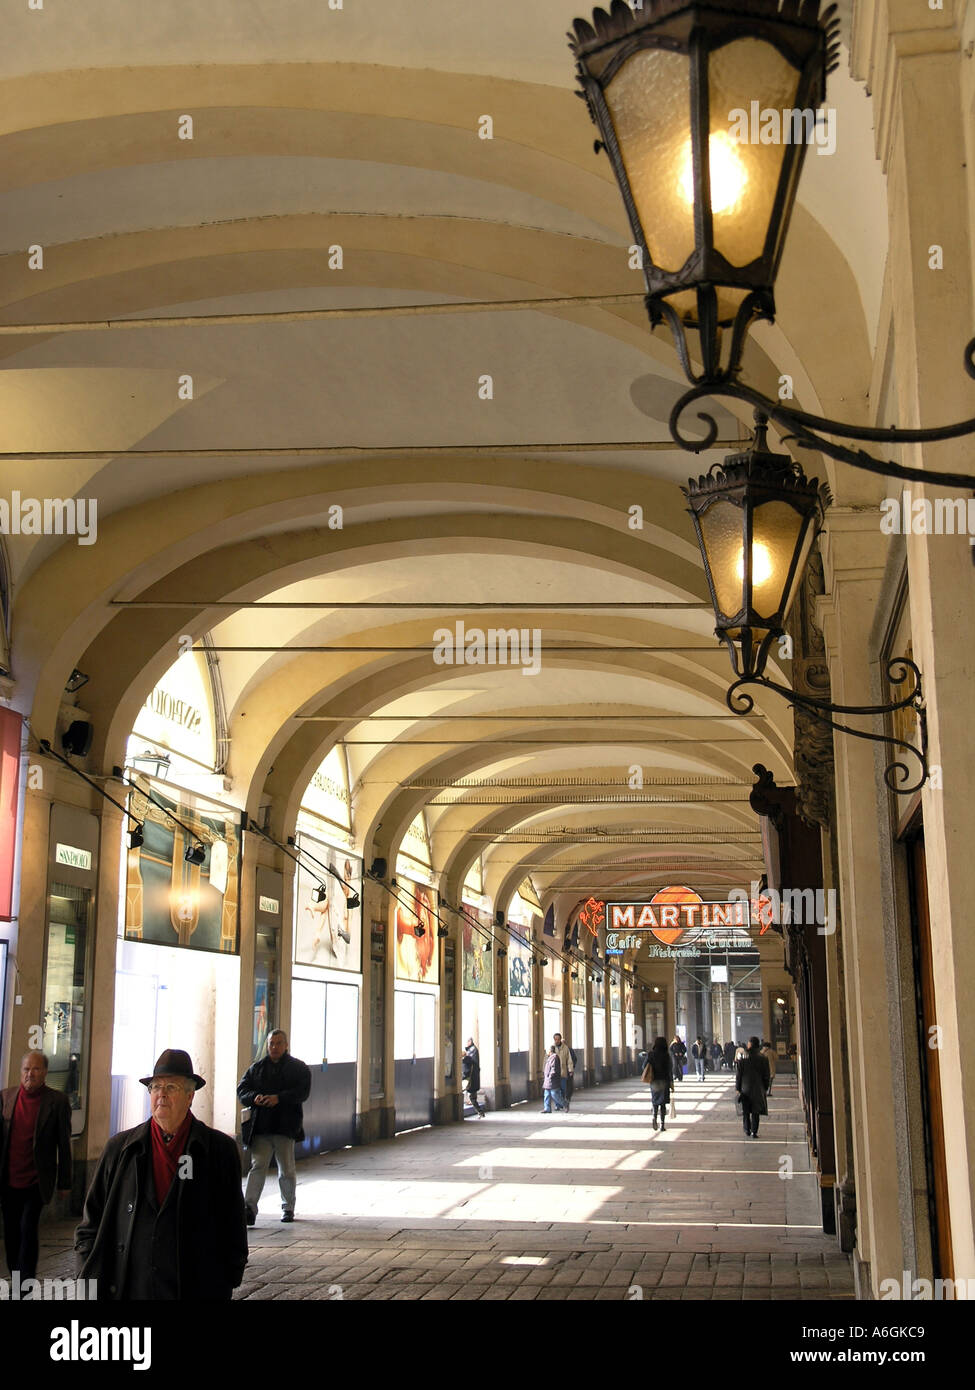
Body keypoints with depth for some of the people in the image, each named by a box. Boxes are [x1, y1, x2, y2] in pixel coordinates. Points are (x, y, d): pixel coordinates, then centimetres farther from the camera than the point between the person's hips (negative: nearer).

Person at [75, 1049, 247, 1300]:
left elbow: (232, 1230, 4)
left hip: (195, 1291, -1)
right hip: (125, 1290, 2)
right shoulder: (119, 1148, 8)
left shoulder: (220, 1150, 3)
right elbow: (90, 1227, 9)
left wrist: (224, 1285, -1)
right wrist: (91, 1285, 0)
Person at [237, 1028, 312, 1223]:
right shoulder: (256, 1068, 14)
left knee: (286, 1170, 8)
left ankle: (288, 1208, 22)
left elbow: (302, 1092, -7)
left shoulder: (299, 1068, 6)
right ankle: (249, 1208, -15)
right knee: (258, 1166, -9)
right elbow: (242, 1090, 7)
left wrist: (279, 1098, -21)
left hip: (286, 1126, -1)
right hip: (260, 1126, 1)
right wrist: (255, 1097, -15)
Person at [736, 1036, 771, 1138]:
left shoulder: (743, 1059, -9)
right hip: (757, 1090, 1)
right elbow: (766, 1076, 0)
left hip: (745, 1089, -1)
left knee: (745, 1112, 12)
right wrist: (765, 1089, 10)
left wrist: (737, 1088, 2)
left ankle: (747, 1131, 16)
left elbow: (738, 1075, -6)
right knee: (755, 1112, 7)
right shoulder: (762, 1059, -5)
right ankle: (754, 1132, 3)